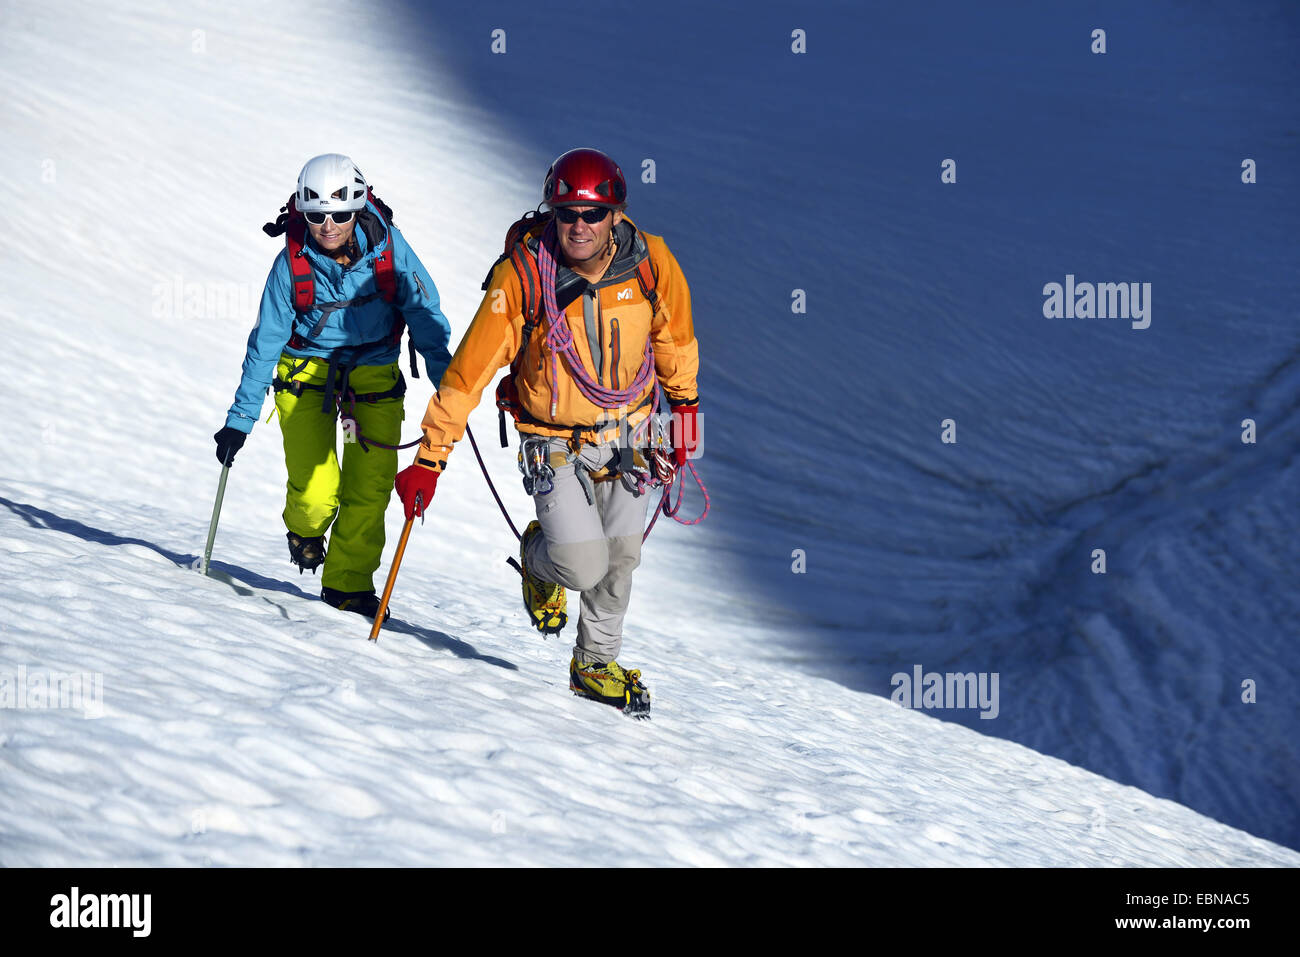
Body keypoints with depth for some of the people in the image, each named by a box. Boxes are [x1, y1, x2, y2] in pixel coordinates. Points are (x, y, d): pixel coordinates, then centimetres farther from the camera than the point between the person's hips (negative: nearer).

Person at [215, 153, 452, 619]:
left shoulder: (387, 247, -16)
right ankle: (305, 530, 23)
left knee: (370, 488, -8)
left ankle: (348, 582, 12)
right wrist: (240, 419, -7)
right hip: (308, 370, -1)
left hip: (374, 371, 1)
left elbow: (424, 314, -5)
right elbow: (265, 341, -7)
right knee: (314, 489, -13)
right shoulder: (293, 261, -15)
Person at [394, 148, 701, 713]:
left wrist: (685, 403, 17)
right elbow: (470, 369, -19)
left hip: (627, 430, 3)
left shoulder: (649, 262, -16)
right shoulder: (522, 277, -24)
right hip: (555, 440, -3)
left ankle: (597, 663, 34)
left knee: (619, 556, 9)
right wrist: (429, 459, -18)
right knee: (583, 565, -14)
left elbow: (674, 338, 6)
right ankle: (538, 555, 23)